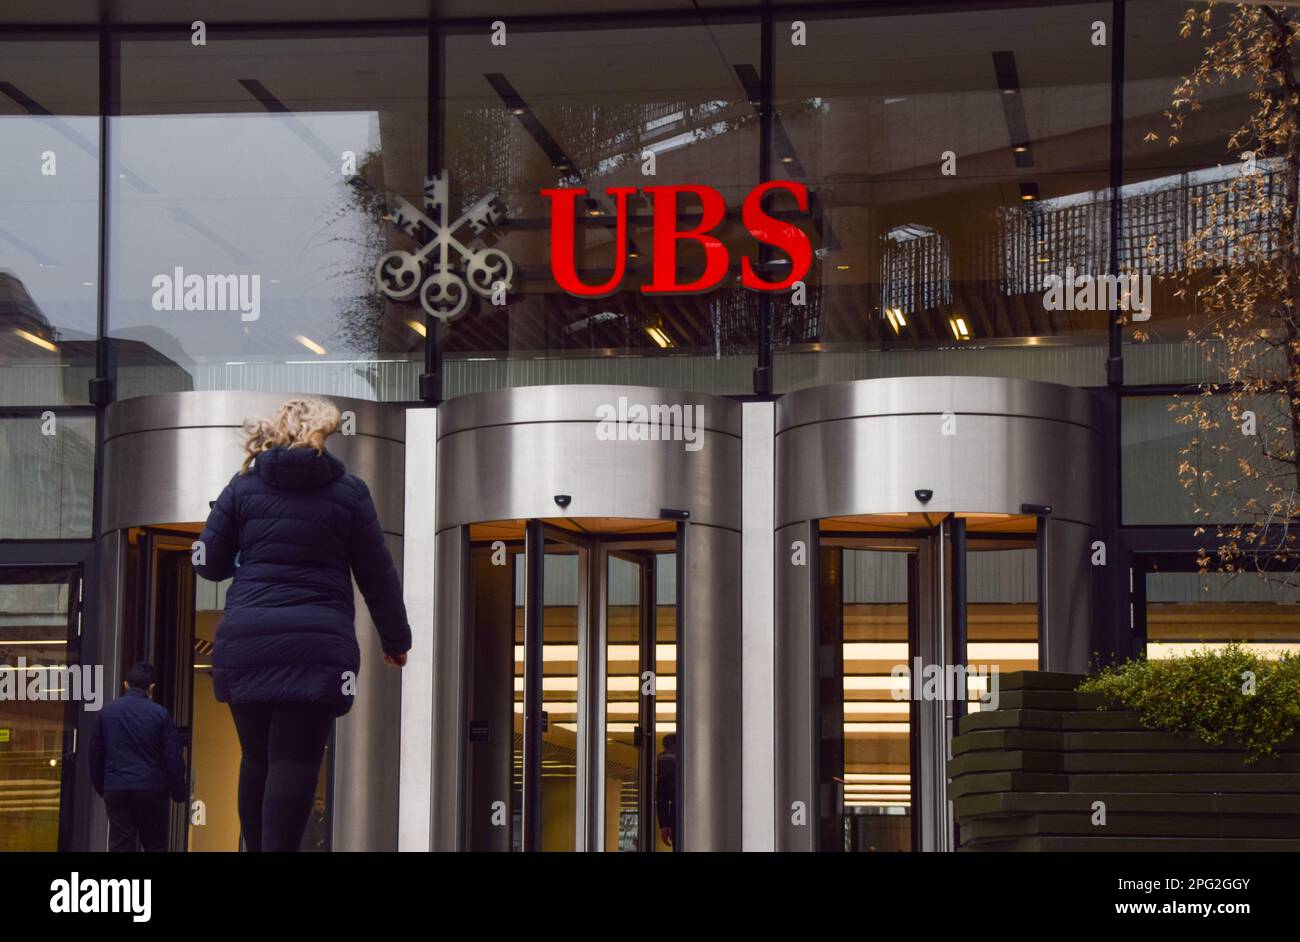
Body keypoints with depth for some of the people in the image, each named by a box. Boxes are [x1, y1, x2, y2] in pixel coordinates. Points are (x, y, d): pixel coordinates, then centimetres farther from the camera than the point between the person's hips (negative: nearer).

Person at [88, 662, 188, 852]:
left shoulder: (107, 712, 6)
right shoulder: (160, 714, -4)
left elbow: (95, 755, 12)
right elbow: (173, 758, -4)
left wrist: (101, 788, 21)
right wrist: (179, 792, 5)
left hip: (115, 789, 2)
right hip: (152, 790, -2)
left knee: (120, 845, 2)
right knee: (155, 845, 7)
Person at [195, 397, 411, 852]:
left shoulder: (244, 486, 9)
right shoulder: (348, 490, 5)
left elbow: (208, 562, 10)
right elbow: (377, 575, 7)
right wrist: (395, 639, 19)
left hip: (245, 642, 3)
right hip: (318, 645, -2)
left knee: (257, 759, 14)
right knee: (295, 764, -7)